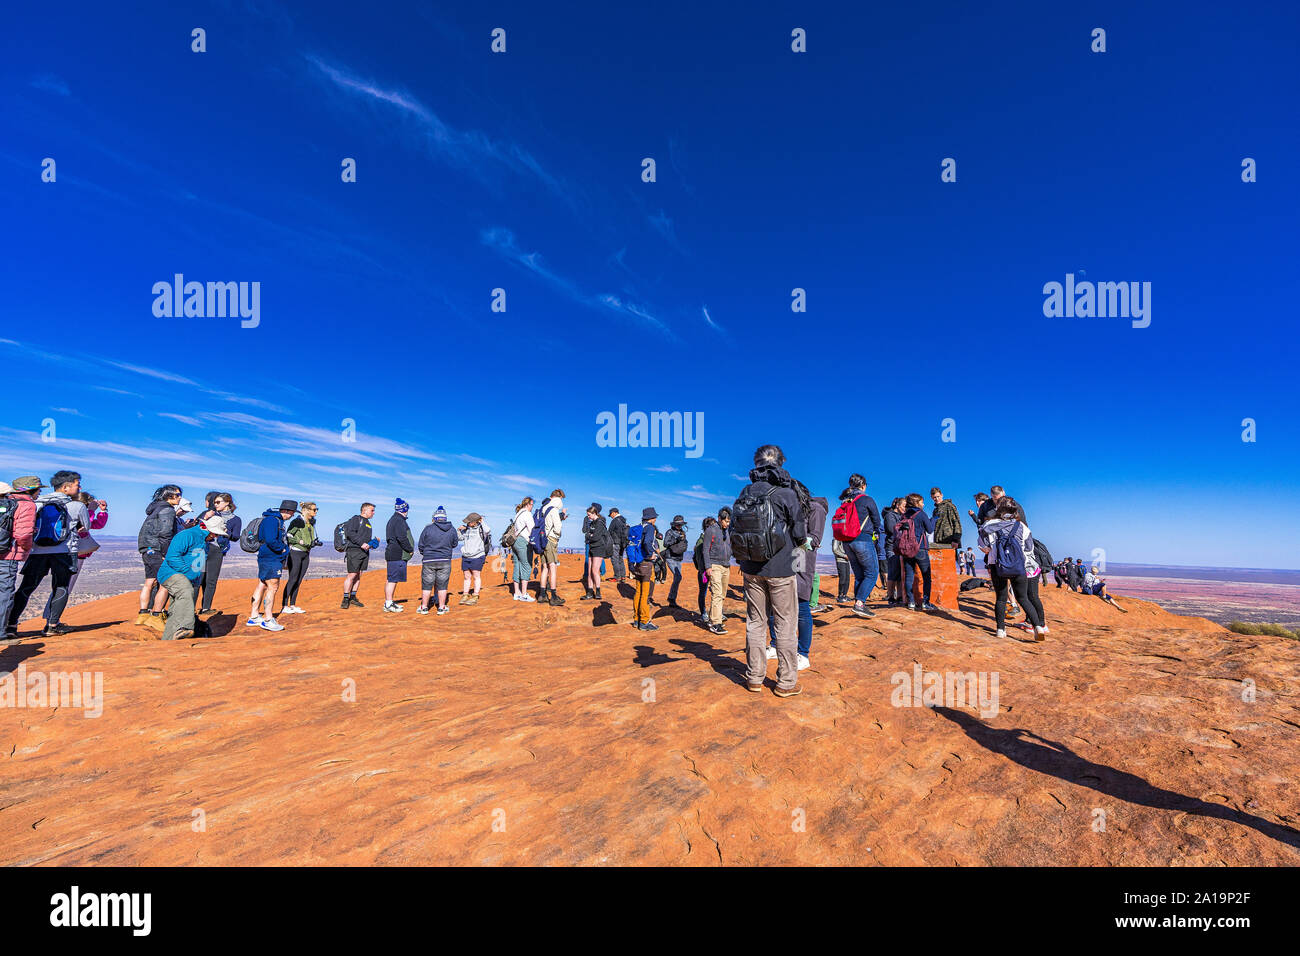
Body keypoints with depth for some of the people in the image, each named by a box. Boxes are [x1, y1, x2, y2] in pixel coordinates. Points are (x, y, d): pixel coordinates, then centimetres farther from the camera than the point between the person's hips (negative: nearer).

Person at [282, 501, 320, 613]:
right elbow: (287, 536, -11)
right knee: (292, 579, -8)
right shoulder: (297, 521, -10)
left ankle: (293, 605, 13)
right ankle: (284, 606, -2)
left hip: (306, 554, 7)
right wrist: (300, 541, -19)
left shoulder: (311, 523, 13)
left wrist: (315, 542, 4)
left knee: (299, 580, 8)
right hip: (295, 552, -7)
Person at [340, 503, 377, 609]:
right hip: (354, 550, -8)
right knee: (352, 575, -8)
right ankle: (345, 599, -2)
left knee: (358, 576, 9)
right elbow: (350, 533, -17)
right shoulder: (356, 519, -4)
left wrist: (373, 542, 7)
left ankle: (353, 598, 16)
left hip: (365, 552, 8)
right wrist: (361, 543, -22)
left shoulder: (367, 522, 23)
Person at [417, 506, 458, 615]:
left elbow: (420, 545, 2)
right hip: (445, 561, 1)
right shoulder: (452, 530, -1)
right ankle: (441, 608, 14)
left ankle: (424, 607, 18)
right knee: (442, 586, 9)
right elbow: (455, 544, 13)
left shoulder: (428, 528, -7)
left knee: (427, 585, 10)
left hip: (429, 561, -1)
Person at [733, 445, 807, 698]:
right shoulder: (786, 493, -11)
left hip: (751, 570, 4)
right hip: (781, 568, -4)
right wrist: (805, 541, 16)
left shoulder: (744, 494, 3)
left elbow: (735, 531, 8)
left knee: (755, 622, 14)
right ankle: (787, 682, 16)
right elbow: (800, 534, -6)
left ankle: (754, 678, 22)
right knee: (785, 625, 7)